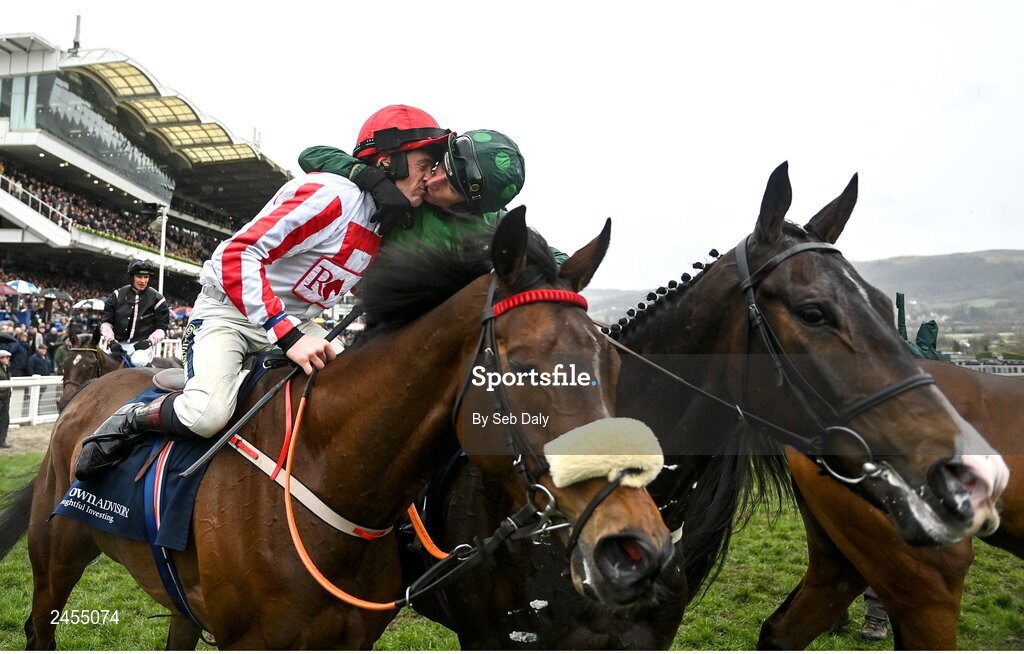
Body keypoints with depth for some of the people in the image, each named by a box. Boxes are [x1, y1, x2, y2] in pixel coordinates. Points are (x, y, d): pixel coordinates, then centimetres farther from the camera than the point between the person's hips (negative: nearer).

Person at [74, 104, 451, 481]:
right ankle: (129, 421, 2)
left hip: (295, 321, 8)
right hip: (229, 309, -8)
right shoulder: (331, 196, -24)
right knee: (206, 415, -29)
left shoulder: (387, 225, 3)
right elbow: (237, 256, -30)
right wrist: (289, 336, -35)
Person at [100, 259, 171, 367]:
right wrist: (111, 341, -9)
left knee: (139, 361, -33)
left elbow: (162, 327, 3)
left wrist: (149, 341, -14)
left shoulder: (157, 299, 2)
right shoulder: (118, 295, 7)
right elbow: (106, 321, 7)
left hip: (142, 344, -3)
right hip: (119, 344, 4)